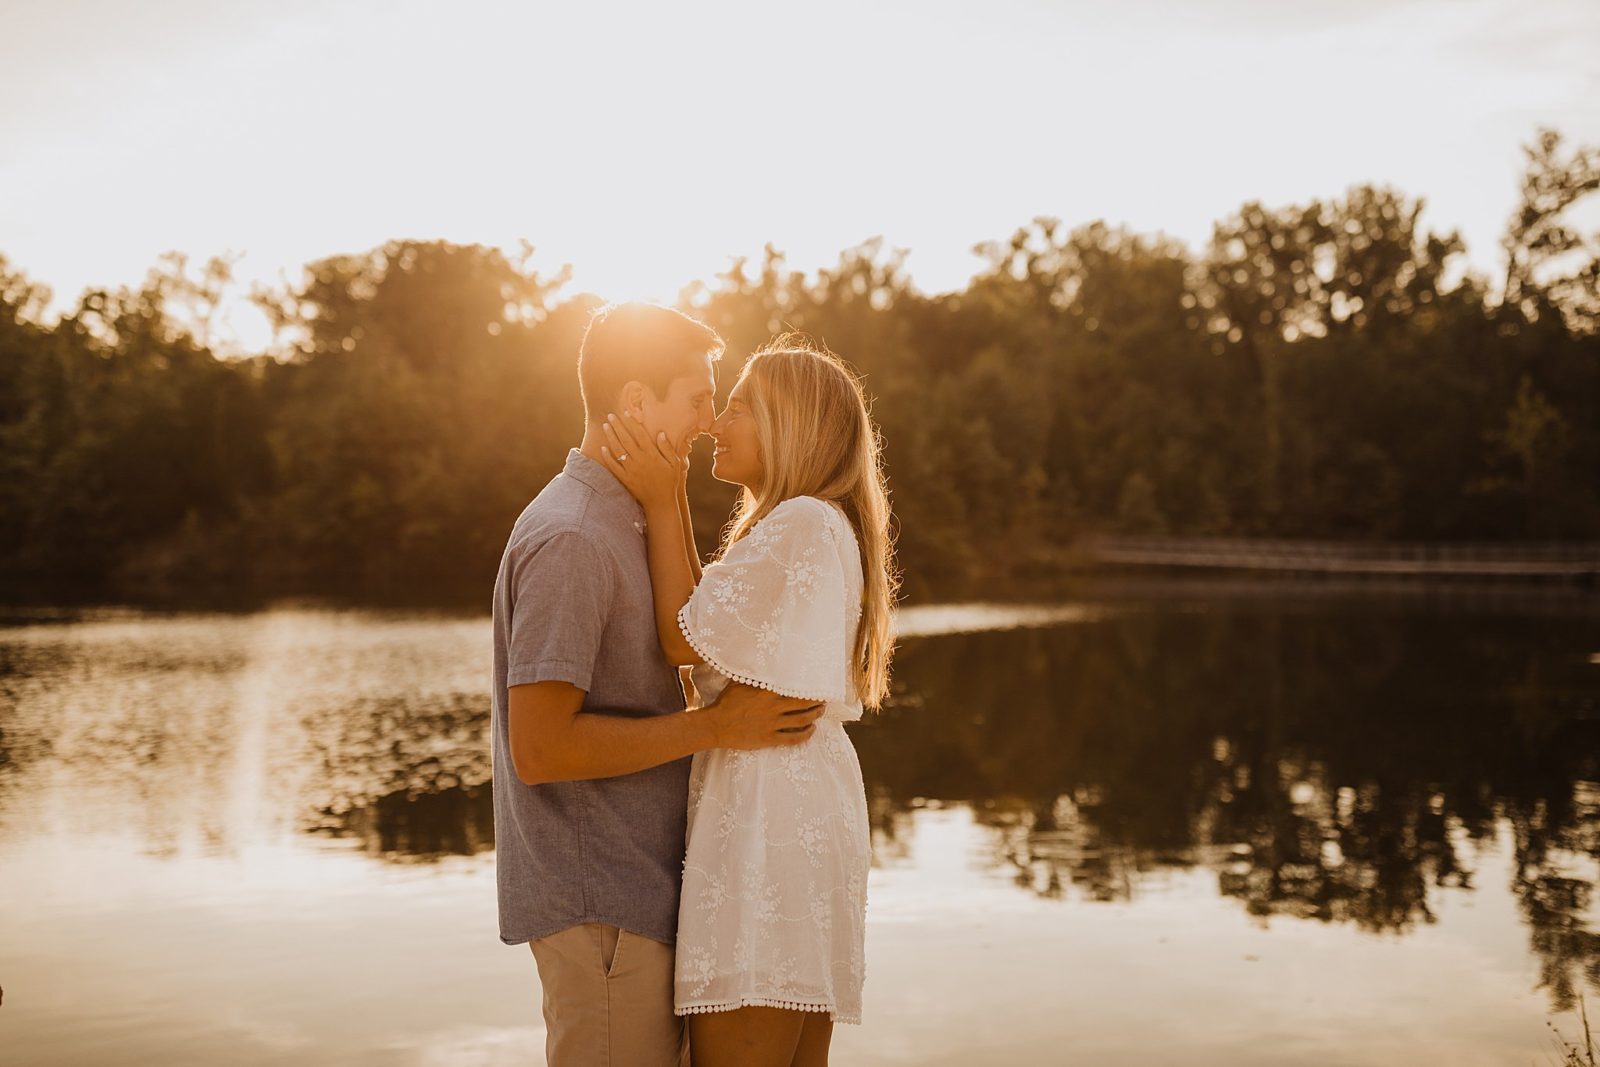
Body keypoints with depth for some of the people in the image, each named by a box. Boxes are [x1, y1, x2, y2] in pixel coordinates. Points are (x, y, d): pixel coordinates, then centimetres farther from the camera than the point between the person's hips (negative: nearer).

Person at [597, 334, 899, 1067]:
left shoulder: (800, 525, -13)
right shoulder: (821, 527, 20)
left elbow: (684, 641, -11)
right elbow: (712, 629, 14)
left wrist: (662, 503, -5)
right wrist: (668, 503, 12)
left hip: (769, 821, -11)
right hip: (806, 811, 11)